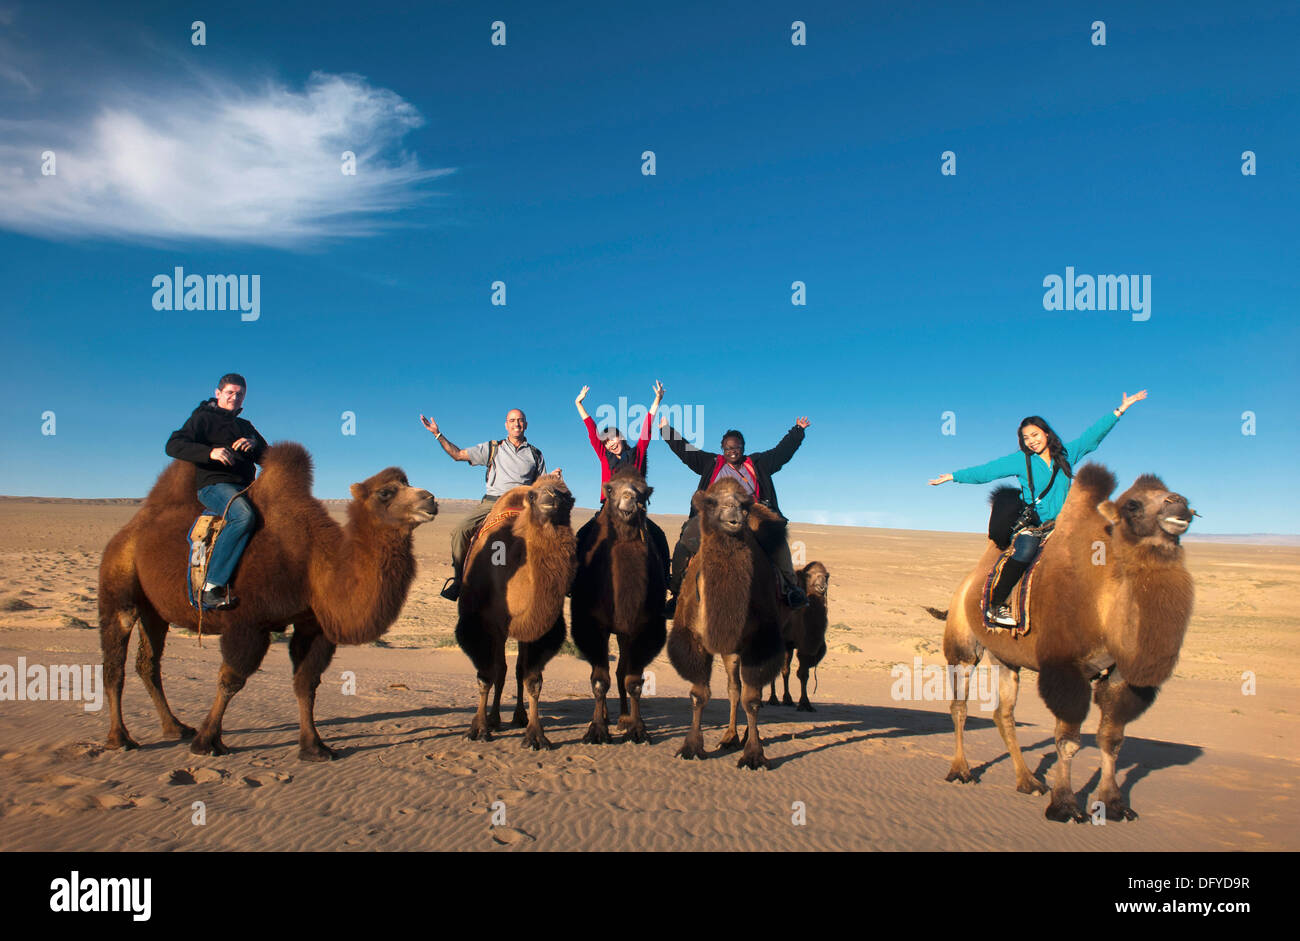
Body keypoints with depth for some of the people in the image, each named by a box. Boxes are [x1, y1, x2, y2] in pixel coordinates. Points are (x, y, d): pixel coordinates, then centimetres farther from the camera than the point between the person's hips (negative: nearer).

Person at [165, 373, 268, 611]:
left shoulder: (246, 427, 28)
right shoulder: (202, 418, 10)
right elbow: (173, 445, -5)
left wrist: (254, 445, -2)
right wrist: (210, 452, -21)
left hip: (244, 488, 7)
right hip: (213, 485, -7)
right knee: (244, 515, -36)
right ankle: (211, 587, -36)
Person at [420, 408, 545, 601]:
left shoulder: (535, 455, 18)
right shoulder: (492, 448, 17)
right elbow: (458, 454, 15)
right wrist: (438, 434, 9)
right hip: (491, 503, 0)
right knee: (461, 530, -23)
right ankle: (456, 578, -15)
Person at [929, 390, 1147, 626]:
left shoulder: (1066, 454, 9)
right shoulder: (1020, 460, 0)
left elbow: (1093, 434, 13)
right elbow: (986, 470, -1)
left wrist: (1120, 410, 12)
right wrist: (952, 476, -5)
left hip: (1060, 522, 5)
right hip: (1031, 523, -5)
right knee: (1024, 553, -29)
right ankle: (996, 606, -24)